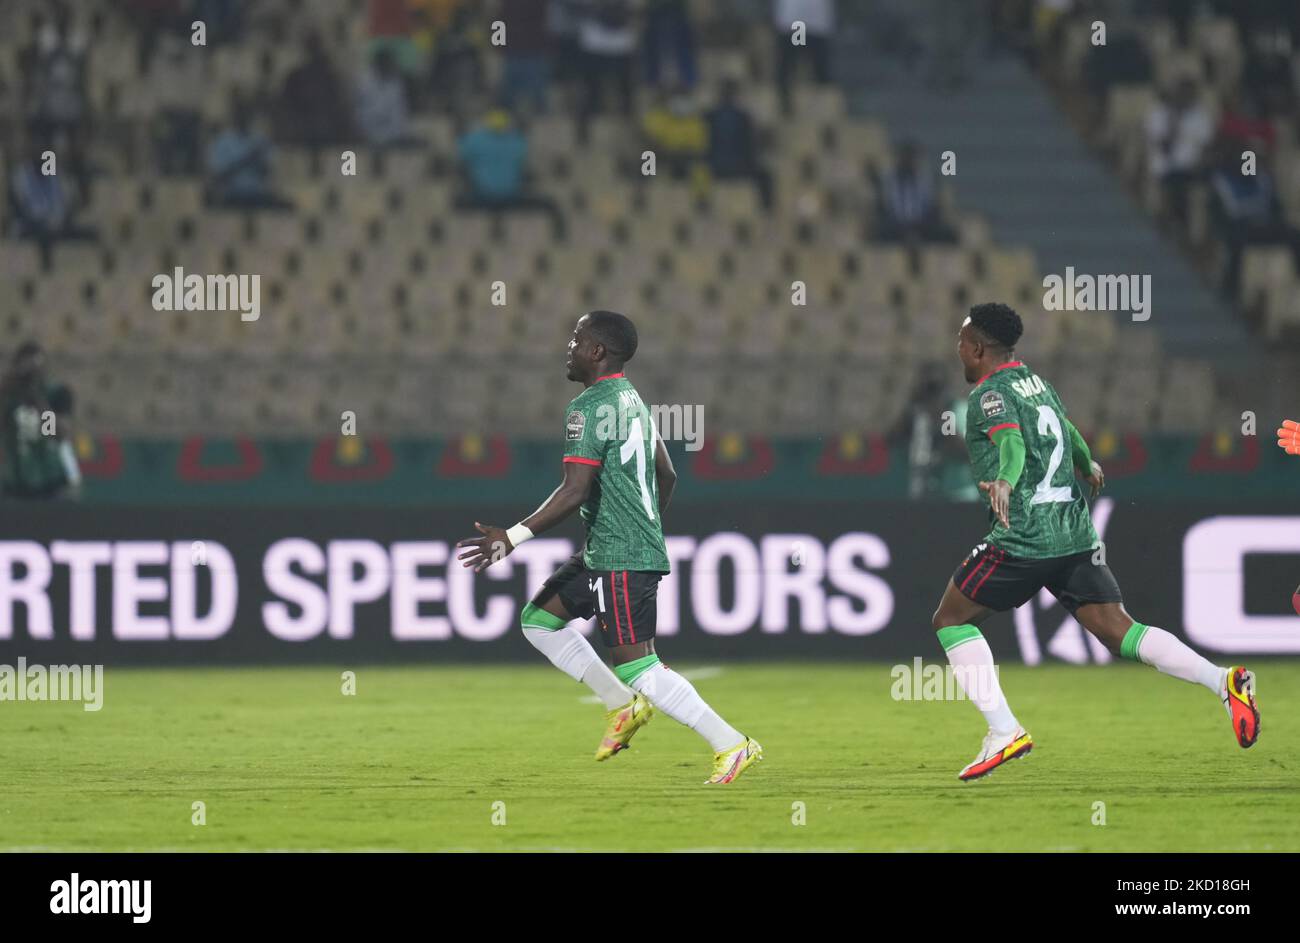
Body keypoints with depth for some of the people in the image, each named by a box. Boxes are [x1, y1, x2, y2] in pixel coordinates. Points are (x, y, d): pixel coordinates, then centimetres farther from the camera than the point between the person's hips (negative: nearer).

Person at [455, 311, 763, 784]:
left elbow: (575, 491, -23)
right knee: (539, 618, 18)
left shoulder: (588, 407, -16)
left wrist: (514, 537, -22)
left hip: (619, 559, -10)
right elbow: (667, 475, 22)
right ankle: (622, 705, 18)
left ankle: (732, 745, -12)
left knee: (636, 665, -11)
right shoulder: (632, 400, 14)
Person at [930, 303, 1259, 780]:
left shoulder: (989, 394, -6)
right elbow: (1066, 431, 38)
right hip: (1075, 533, 8)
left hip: (1022, 539, -8)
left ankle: (1004, 732, -3)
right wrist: (1088, 465, 60)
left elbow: (1012, 441, -27)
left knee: (950, 620, 8)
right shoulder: (1036, 383, 19)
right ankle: (1223, 680, -17)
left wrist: (1004, 482, -48)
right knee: (1119, 631, 3)